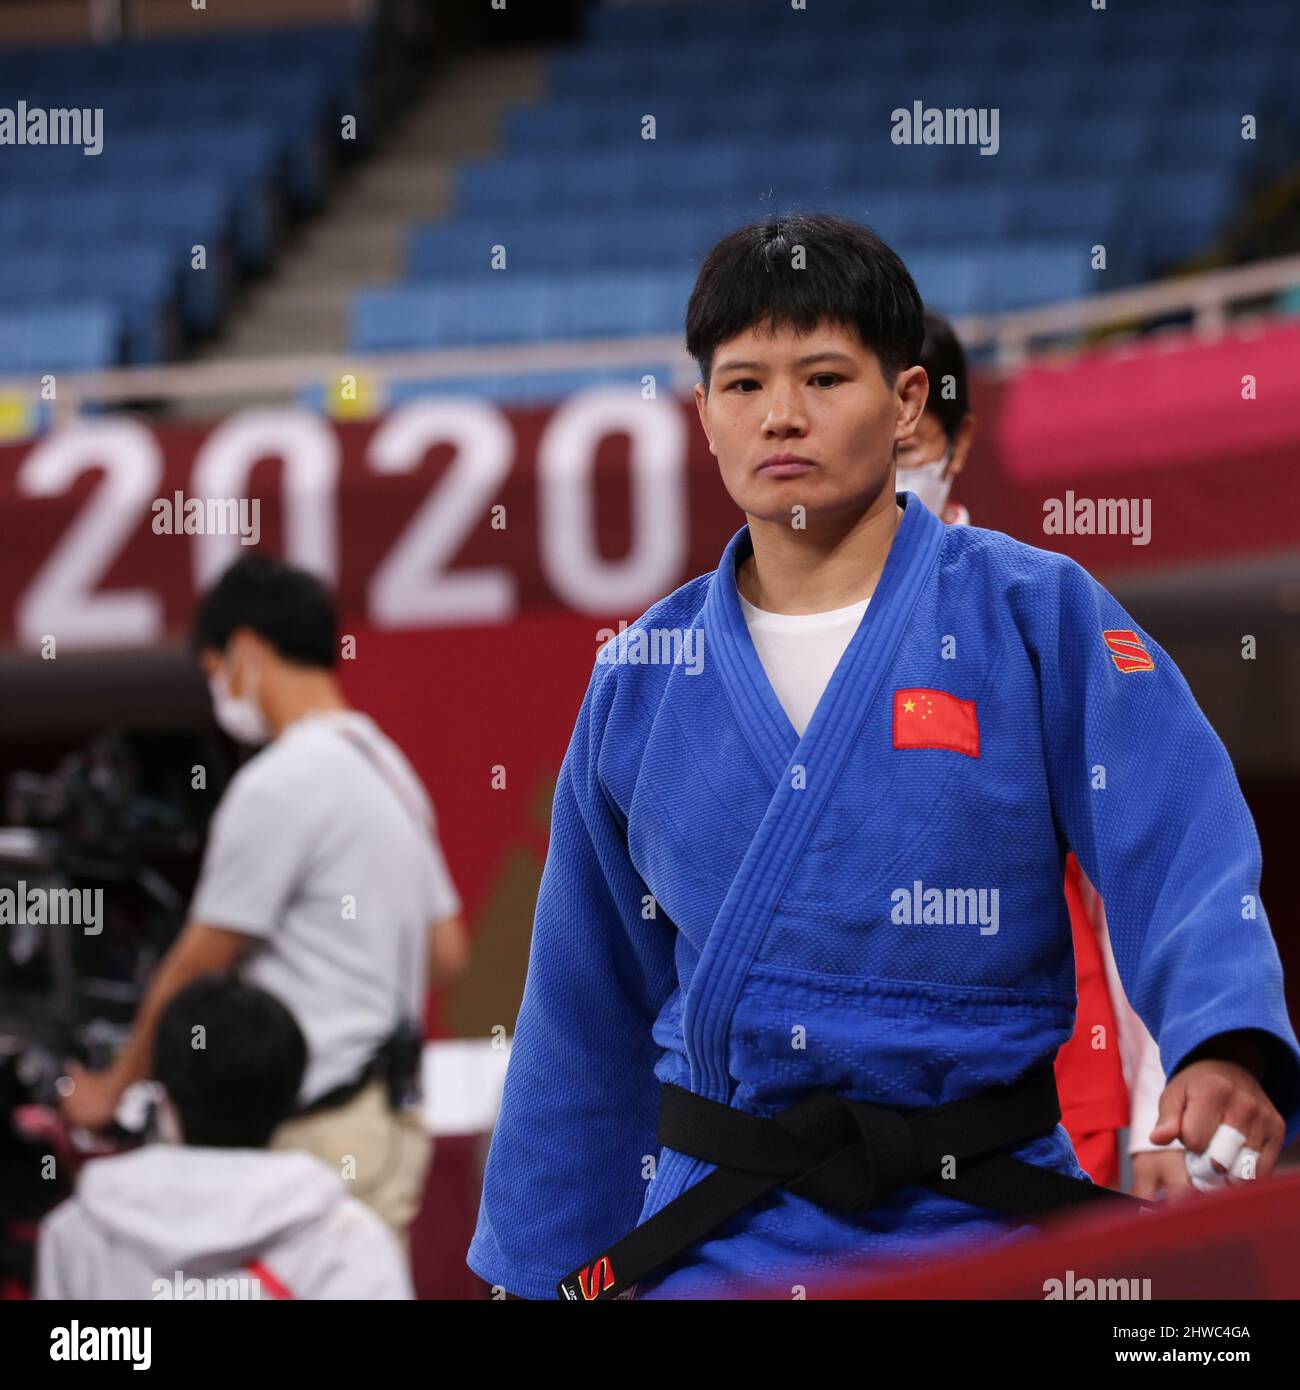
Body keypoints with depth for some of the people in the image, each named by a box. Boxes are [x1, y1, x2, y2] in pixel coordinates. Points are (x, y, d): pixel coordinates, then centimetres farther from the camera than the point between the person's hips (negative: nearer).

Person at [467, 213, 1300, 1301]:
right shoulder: (642, 679, 7)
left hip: (981, 1216, -2)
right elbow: (587, 1018, 14)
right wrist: (543, 1272, 15)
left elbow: (1184, 864, -13)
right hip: (718, 1240, 2)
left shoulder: (1037, 617, -3)